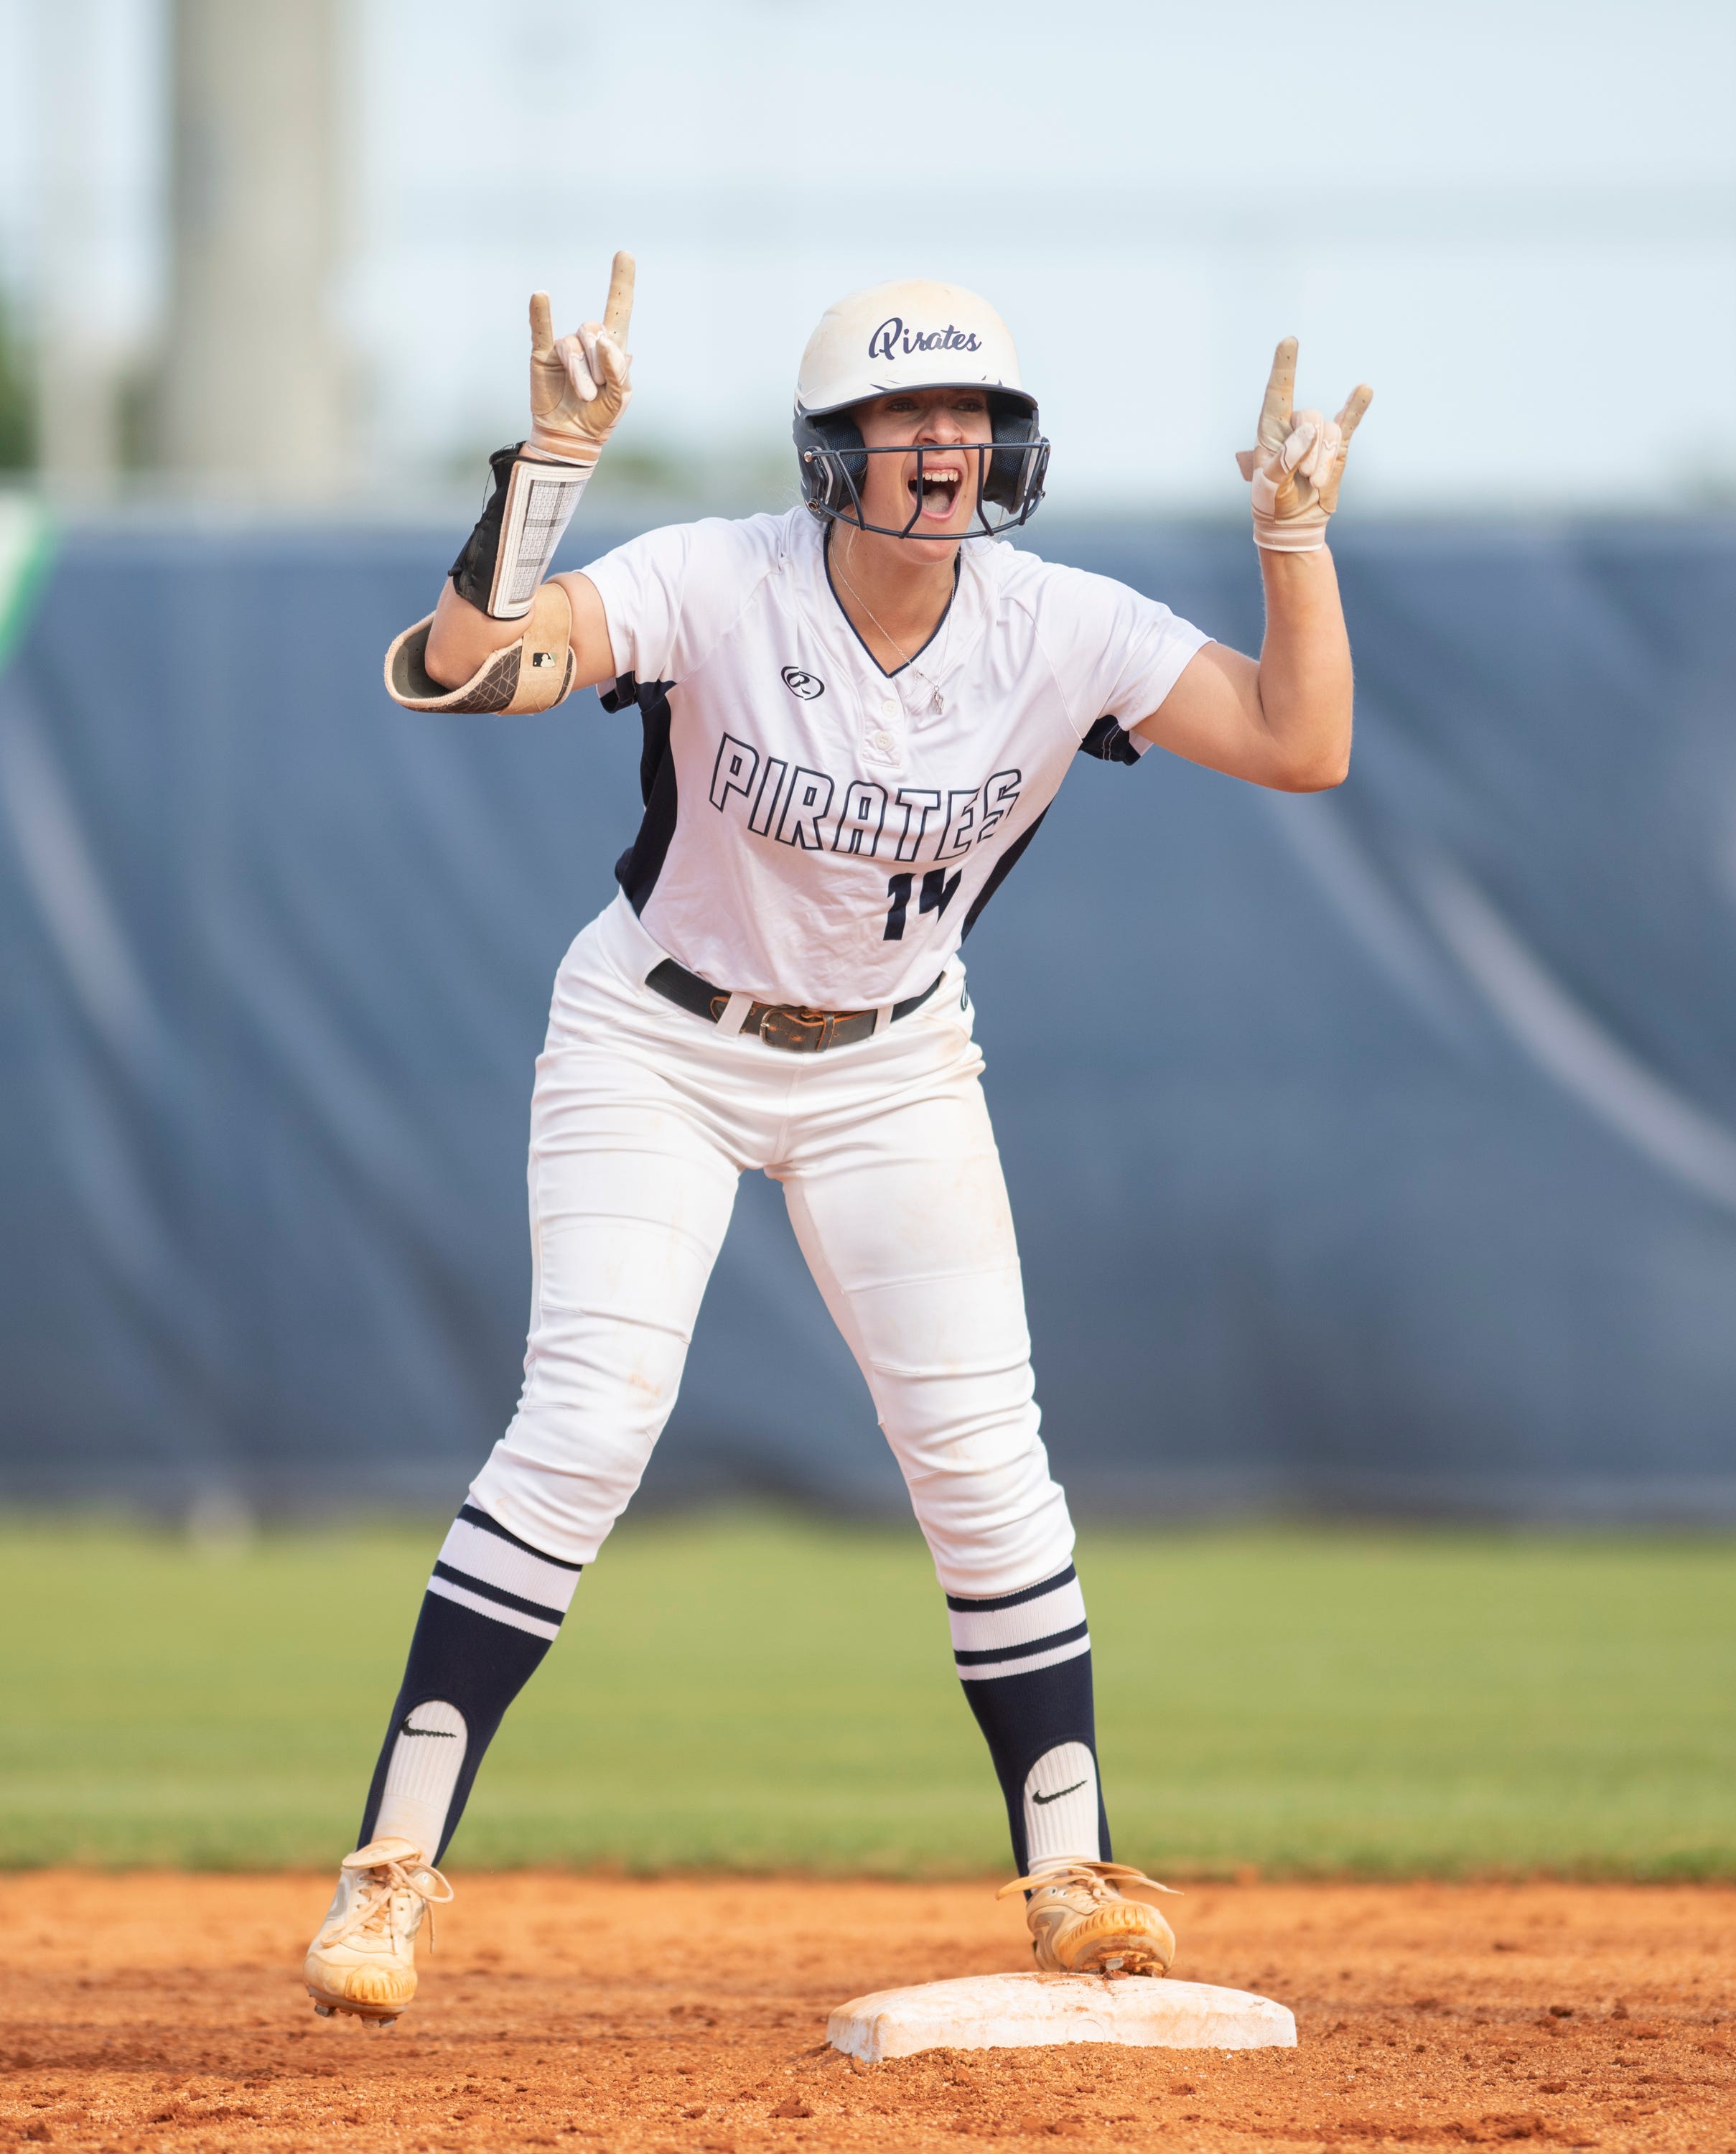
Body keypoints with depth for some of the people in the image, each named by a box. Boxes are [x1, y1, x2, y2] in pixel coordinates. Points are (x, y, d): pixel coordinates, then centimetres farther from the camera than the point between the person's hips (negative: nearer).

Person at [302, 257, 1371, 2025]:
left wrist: (1295, 537, -29)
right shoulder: (717, 589, -24)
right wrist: (552, 465, -48)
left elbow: (1303, 745, -20)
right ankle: (391, 1868, -12)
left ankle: (1072, 1878, 13)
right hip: (657, 1046, -3)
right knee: (585, 1428, -17)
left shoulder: (1059, 631, -16)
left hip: (892, 1068, 3)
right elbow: (459, 670, -38)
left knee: (983, 1458, -3)